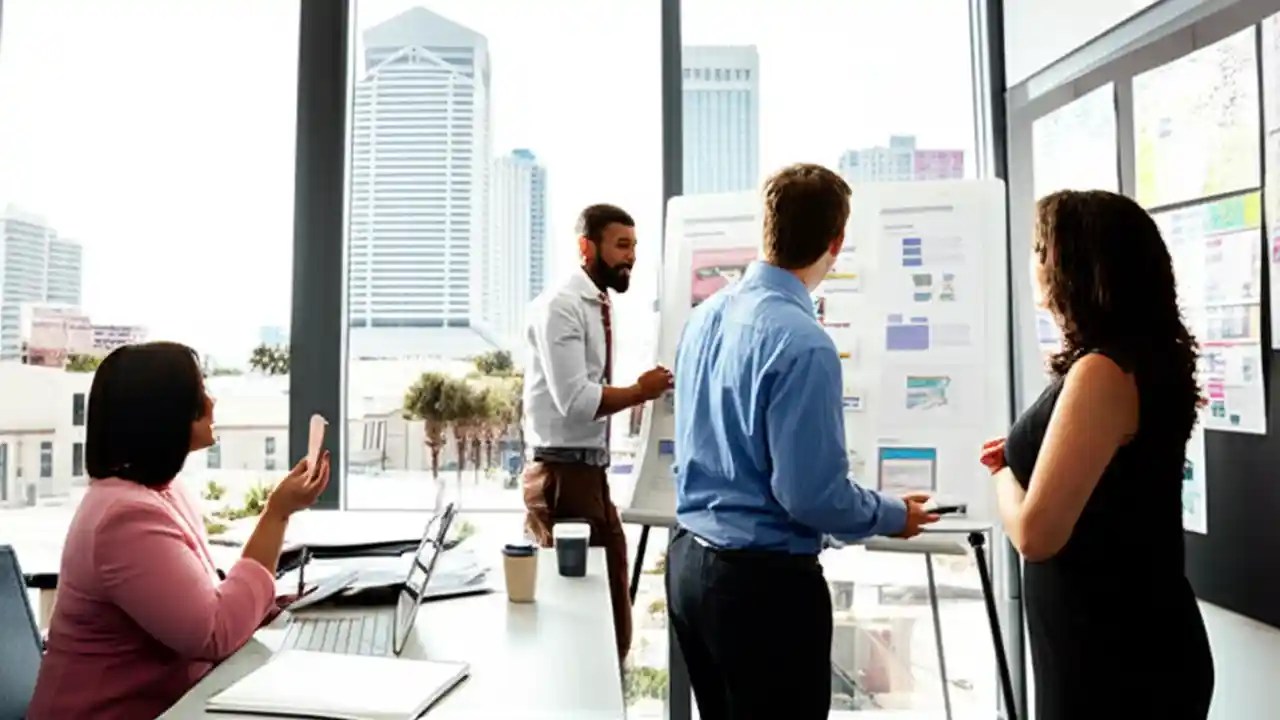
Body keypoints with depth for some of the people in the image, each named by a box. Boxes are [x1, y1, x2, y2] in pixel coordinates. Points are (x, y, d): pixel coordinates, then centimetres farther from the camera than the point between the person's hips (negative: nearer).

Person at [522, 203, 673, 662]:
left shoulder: (601, 307, 13)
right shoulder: (559, 306, -14)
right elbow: (575, 400, -21)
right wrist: (641, 391, -12)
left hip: (593, 473, 9)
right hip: (563, 476, -9)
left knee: (614, 620, 15)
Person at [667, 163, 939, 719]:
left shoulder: (704, 316, 2)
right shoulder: (802, 342, -23)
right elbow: (813, 496, -21)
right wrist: (892, 515, -2)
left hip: (689, 562, 8)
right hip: (764, 579, -8)